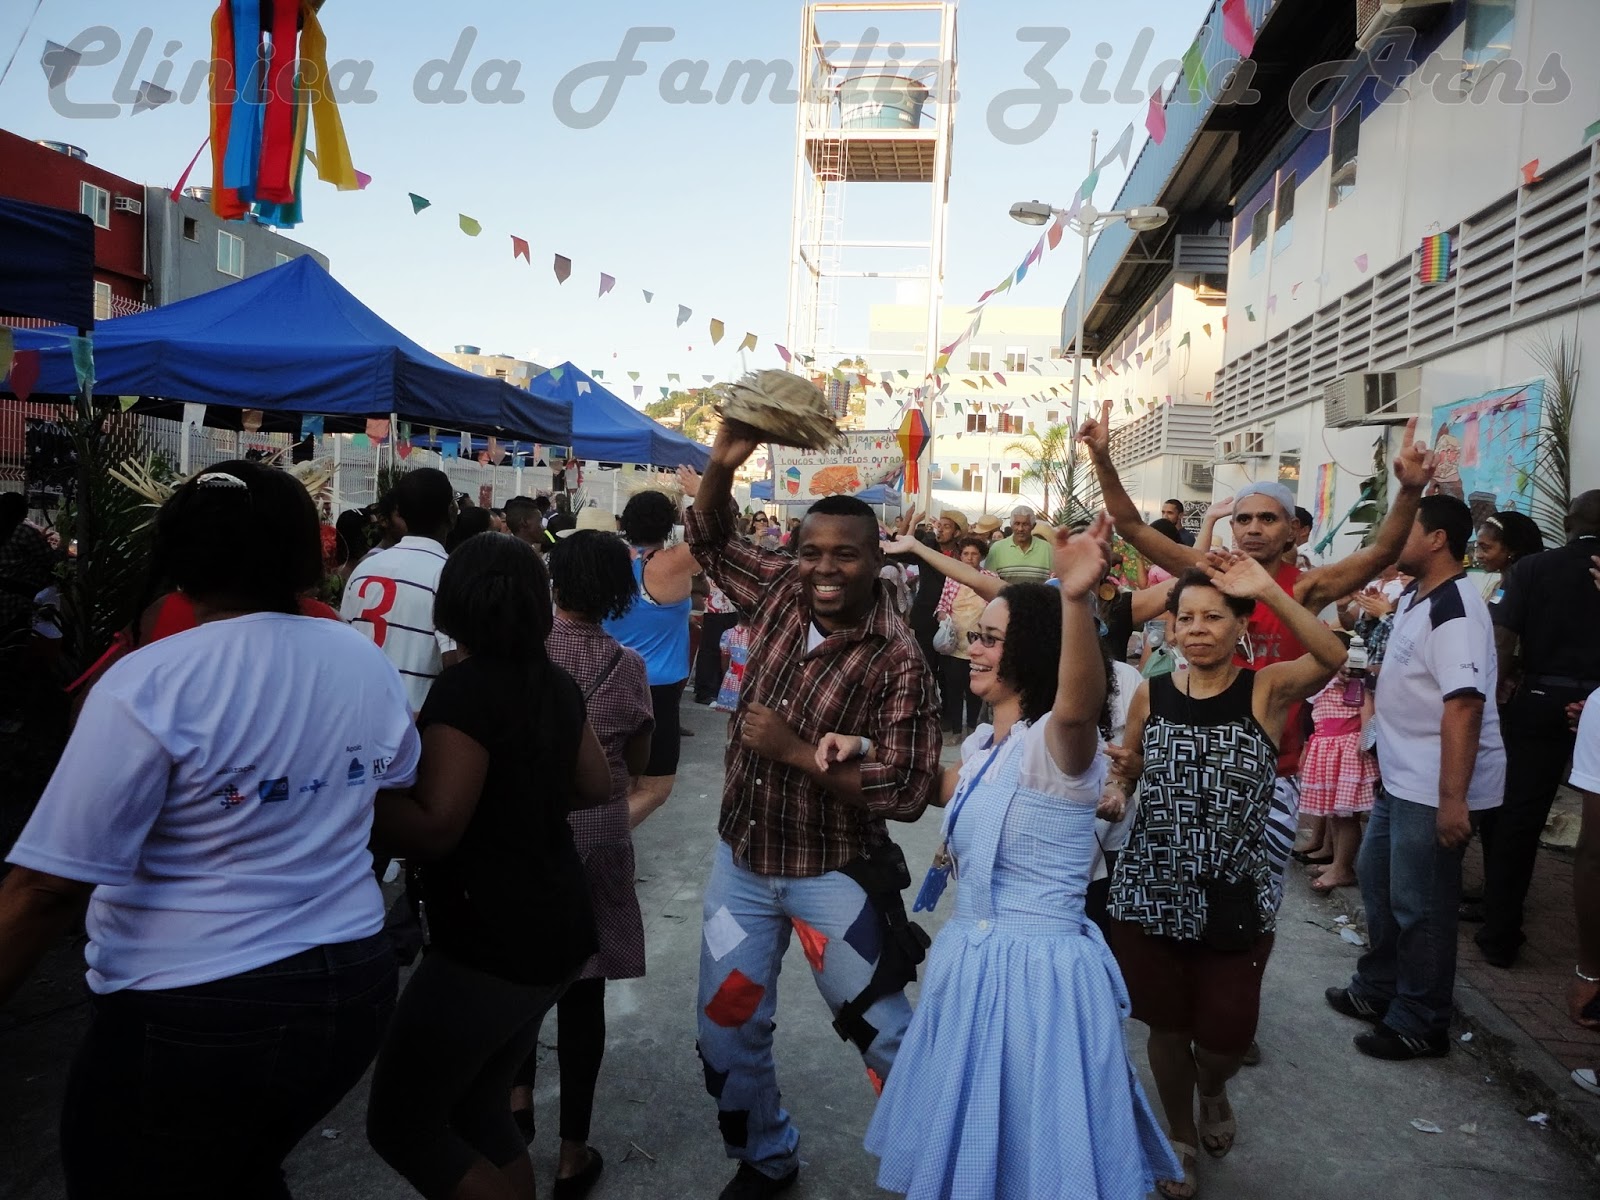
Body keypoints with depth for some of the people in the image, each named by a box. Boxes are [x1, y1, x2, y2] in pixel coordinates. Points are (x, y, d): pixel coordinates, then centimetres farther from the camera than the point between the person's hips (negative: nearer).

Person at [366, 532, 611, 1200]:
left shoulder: (467, 687, -19)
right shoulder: (555, 683, 5)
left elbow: (433, 827, -25)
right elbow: (596, 787, 16)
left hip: (492, 942, -8)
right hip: (556, 927, 8)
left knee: (401, 1124, 7)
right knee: (476, 1106, 22)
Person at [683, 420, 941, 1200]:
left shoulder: (898, 662, -21)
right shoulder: (780, 593, -6)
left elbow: (906, 791, -21)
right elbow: (710, 539, 9)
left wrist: (798, 752, -26)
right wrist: (723, 463, -10)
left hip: (831, 874, -5)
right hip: (741, 858, 6)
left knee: (882, 1033, 9)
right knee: (726, 1028, 16)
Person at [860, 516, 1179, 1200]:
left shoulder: (1057, 743, -19)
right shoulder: (982, 745, 7)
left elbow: (1079, 705, -44)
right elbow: (943, 789, 28)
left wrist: (1075, 598, -61)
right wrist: (863, 750, 15)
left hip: (1037, 972, -8)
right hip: (973, 960, 9)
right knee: (969, 1144, 24)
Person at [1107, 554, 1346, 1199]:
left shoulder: (1266, 689, -8)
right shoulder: (1150, 695, -1)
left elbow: (1332, 656, -28)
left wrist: (1268, 590, -35)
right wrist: (1113, 783, -10)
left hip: (1235, 898, -2)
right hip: (1151, 893, 2)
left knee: (1225, 1035, 8)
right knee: (1167, 1025, 15)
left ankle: (1212, 1091, 46)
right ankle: (1181, 1133, 44)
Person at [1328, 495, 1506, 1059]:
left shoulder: (1455, 608, -21)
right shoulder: (1413, 597, 10)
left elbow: (1464, 704, -29)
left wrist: (1452, 797, -31)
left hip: (1437, 789, -10)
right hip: (1401, 779, 10)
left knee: (1419, 906, 2)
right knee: (1376, 878, 21)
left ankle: (1420, 1024, 19)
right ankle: (1378, 990, 38)